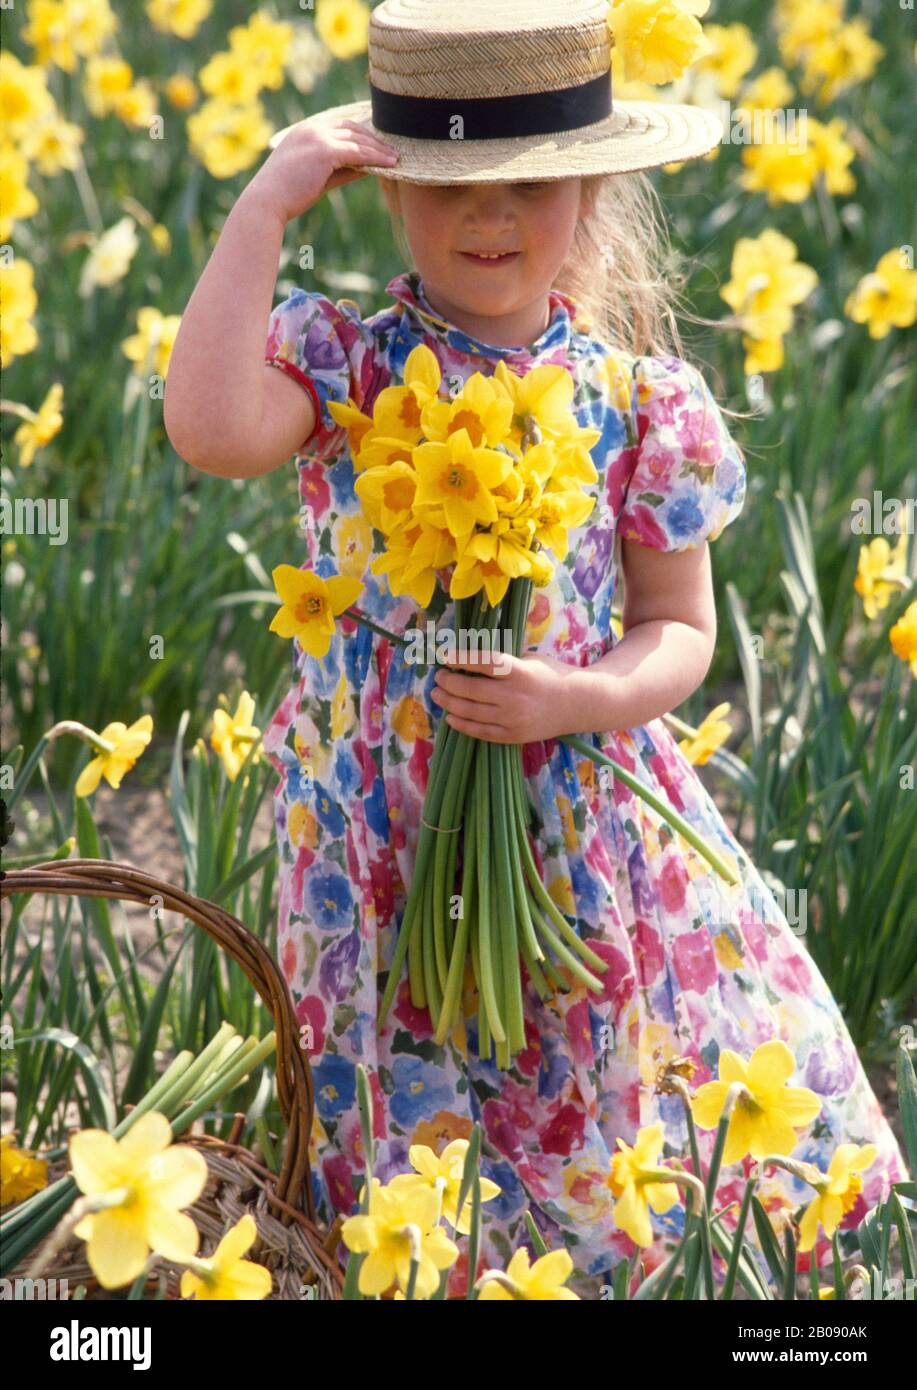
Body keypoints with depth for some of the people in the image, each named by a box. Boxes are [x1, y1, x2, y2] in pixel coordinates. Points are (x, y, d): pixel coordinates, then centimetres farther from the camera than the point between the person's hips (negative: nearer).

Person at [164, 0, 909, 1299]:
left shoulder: (639, 400, -4)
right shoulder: (340, 364, -7)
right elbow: (211, 432, -29)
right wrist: (263, 208, -24)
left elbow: (680, 630, 1)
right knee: (419, 1159, 13)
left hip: (585, 835, 1)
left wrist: (582, 698, -20)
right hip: (382, 839, 0)